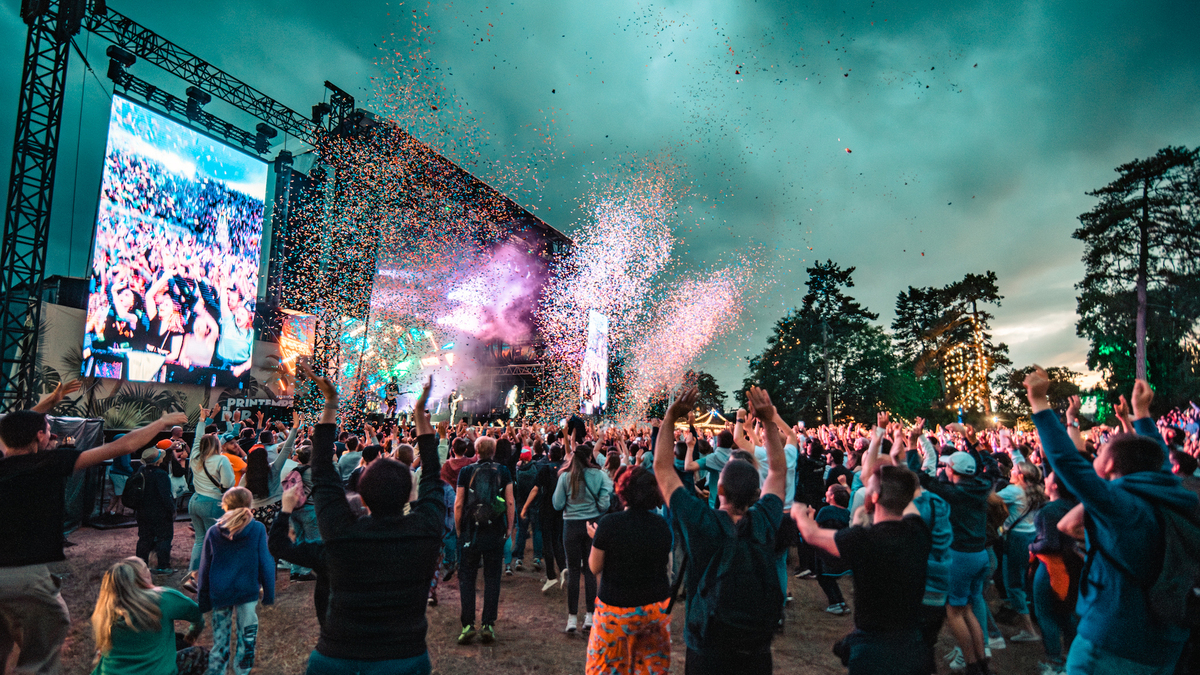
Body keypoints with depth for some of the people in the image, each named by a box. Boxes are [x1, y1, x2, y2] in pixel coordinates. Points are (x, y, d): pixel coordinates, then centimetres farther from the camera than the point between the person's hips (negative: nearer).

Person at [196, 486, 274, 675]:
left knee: (220, 638, 13)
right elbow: (266, 564, -4)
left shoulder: (213, 532, 0)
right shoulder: (258, 529, -6)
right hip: (247, 590, -2)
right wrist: (269, 594, 6)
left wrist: (202, 601, 15)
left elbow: (204, 570, 6)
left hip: (219, 593, 2)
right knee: (247, 637, 9)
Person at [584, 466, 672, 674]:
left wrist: (596, 538, 8)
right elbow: (665, 562, 8)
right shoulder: (662, 524, -6)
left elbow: (595, 567, -8)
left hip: (617, 609, -3)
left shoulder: (609, 523, -17)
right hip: (657, 608, 3)